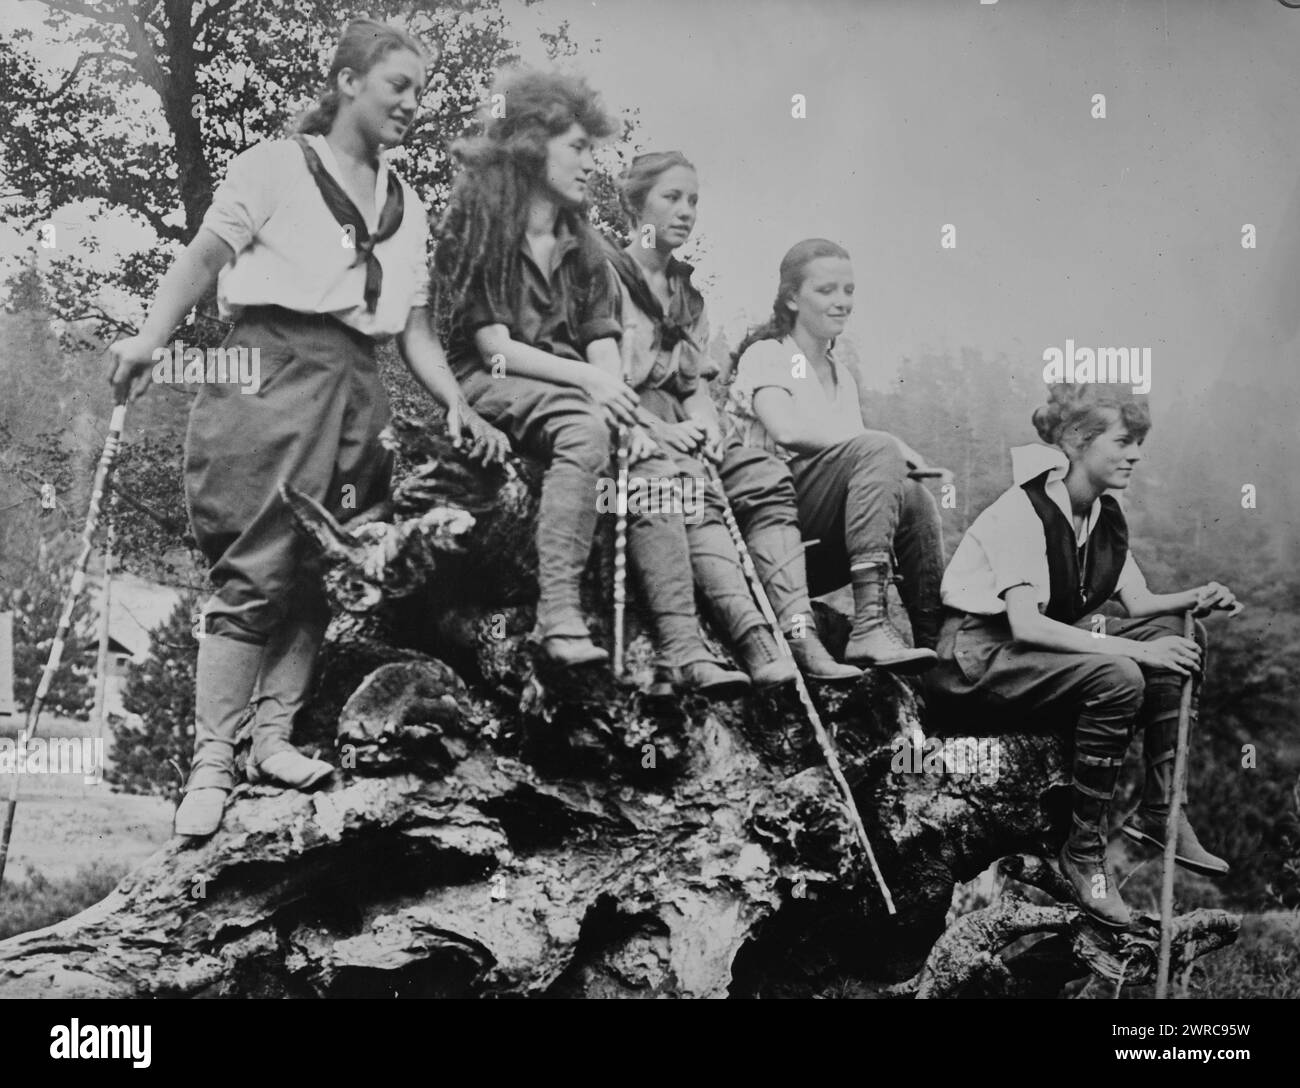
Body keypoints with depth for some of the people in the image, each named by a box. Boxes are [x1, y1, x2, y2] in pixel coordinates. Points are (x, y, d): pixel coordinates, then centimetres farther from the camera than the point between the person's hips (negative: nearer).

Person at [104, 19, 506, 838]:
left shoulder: (407, 206, 20)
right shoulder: (278, 164, 5)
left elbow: (414, 324, 17)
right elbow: (207, 255, -5)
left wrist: (456, 402, 2)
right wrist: (153, 336, -20)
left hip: (357, 387, 5)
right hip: (276, 366, -5)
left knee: (319, 573, 2)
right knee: (257, 570, -11)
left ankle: (275, 737, 10)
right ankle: (212, 763, -7)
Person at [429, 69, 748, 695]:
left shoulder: (581, 243, 17)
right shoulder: (475, 223, -2)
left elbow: (603, 343, 6)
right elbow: (493, 346, -10)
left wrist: (620, 409, -13)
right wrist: (587, 378, -19)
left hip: (570, 394, 6)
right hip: (488, 388, -6)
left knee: (651, 459, -19)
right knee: (585, 427, -35)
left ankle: (682, 649, -26)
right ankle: (557, 614, -39)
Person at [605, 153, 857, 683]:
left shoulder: (688, 293, 24)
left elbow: (696, 380, 19)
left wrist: (706, 424, -3)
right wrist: (658, 430, -18)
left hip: (680, 428, 6)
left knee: (767, 476, -20)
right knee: (692, 485, -35)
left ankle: (799, 632, -32)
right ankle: (753, 640, -46)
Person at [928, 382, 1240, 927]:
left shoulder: (1105, 516, 7)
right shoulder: (1023, 510, -20)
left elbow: (1139, 604, 8)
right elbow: (1026, 626, -29)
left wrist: (1196, 598, -13)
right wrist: (1138, 650, -33)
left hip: (1052, 646, 9)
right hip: (980, 655, -9)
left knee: (1180, 633, -7)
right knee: (1118, 678, -31)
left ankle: (1159, 812, -6)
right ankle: (1084, 853, -19)